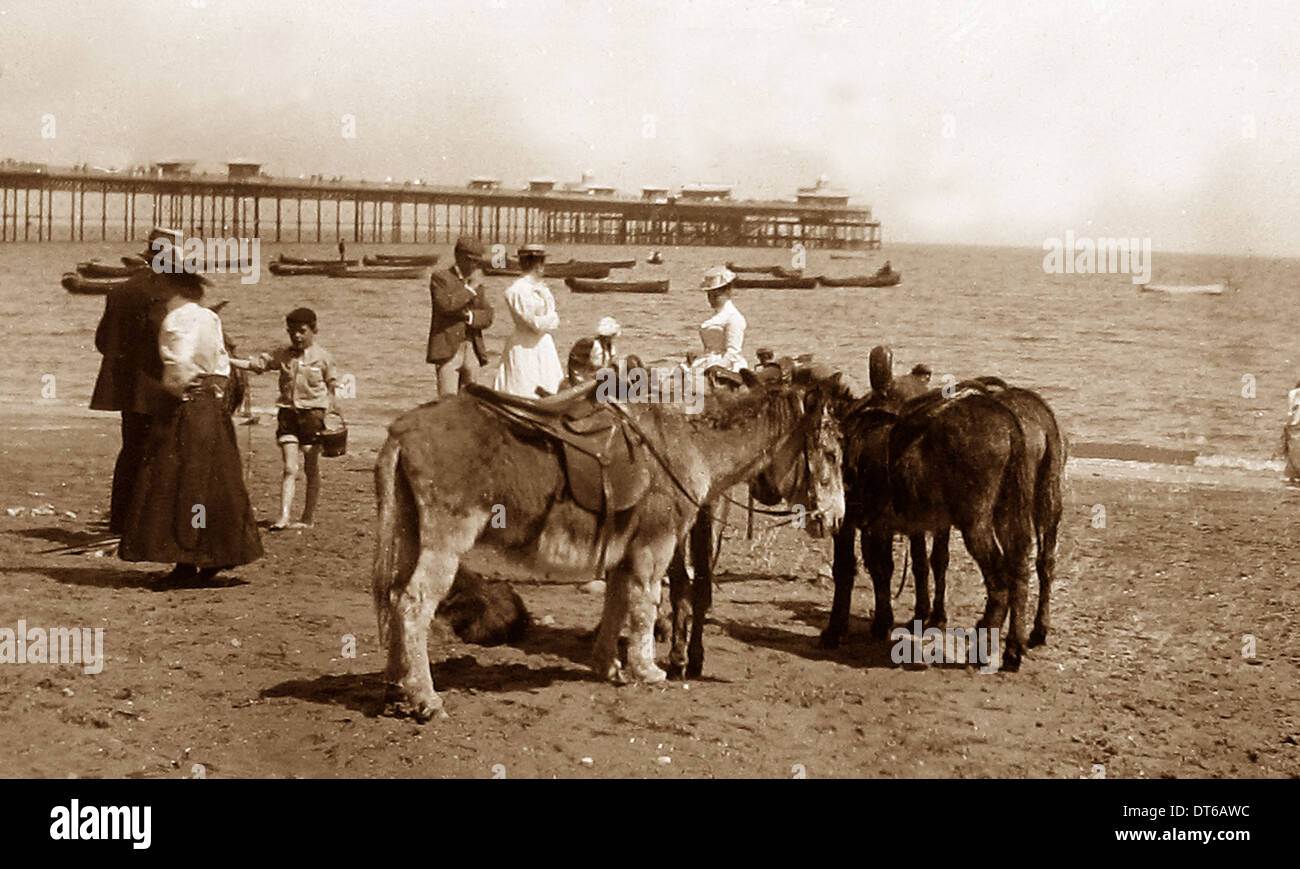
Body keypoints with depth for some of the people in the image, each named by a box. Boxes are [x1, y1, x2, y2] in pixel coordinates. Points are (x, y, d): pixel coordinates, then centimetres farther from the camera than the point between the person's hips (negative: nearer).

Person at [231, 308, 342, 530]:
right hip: (288, 412, 2)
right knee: (290, 468, -6)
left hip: (313, 412, -2)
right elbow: (255, 364, 1)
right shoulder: (282, 356, 6)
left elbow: (333, 389, 4)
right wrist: (228, 361, -11)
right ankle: (283, 517, -11)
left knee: (312, 468, 6)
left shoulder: (323, 357, 0)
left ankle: (308, 518, 14)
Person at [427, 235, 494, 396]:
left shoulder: (477, 283, 17)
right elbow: (445, 305, -18)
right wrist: (471, 288, -12)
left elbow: (487, 317, 8)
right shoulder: (440, 278, 1)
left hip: (472, 351, 5)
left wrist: (469, 316, -12)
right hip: (448, 349, -5)